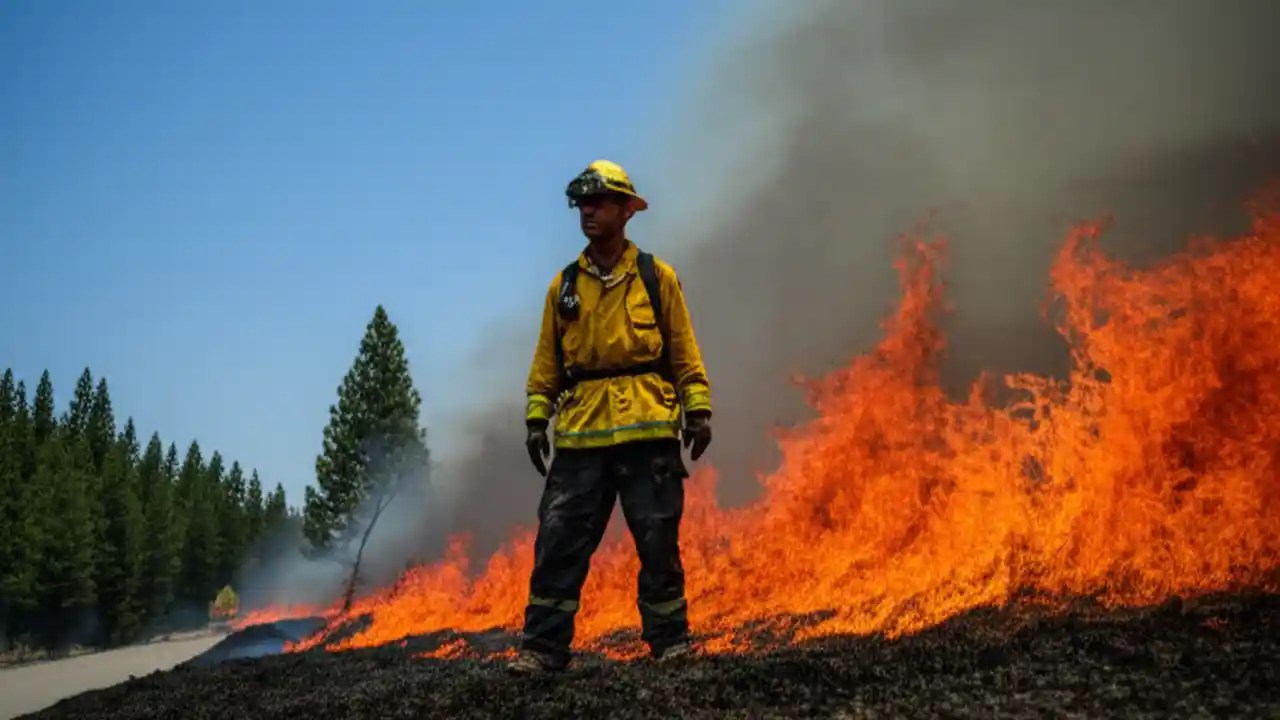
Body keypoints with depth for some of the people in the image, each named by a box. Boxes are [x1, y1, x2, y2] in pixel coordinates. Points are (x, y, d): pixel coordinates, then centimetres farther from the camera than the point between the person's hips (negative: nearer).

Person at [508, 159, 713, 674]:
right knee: (560, 539, -2)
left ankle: (669, 639, 13)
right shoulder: (564, 285, 13)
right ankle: (543, 646, 3)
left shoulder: (656, 277, 7)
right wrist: (536, 418, 5)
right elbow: (546, 360, 13)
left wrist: (698, 409, -1)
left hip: (647, 429, -2)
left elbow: (684, 351, 6)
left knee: (658, 540, 2)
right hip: (580, 435, 2)